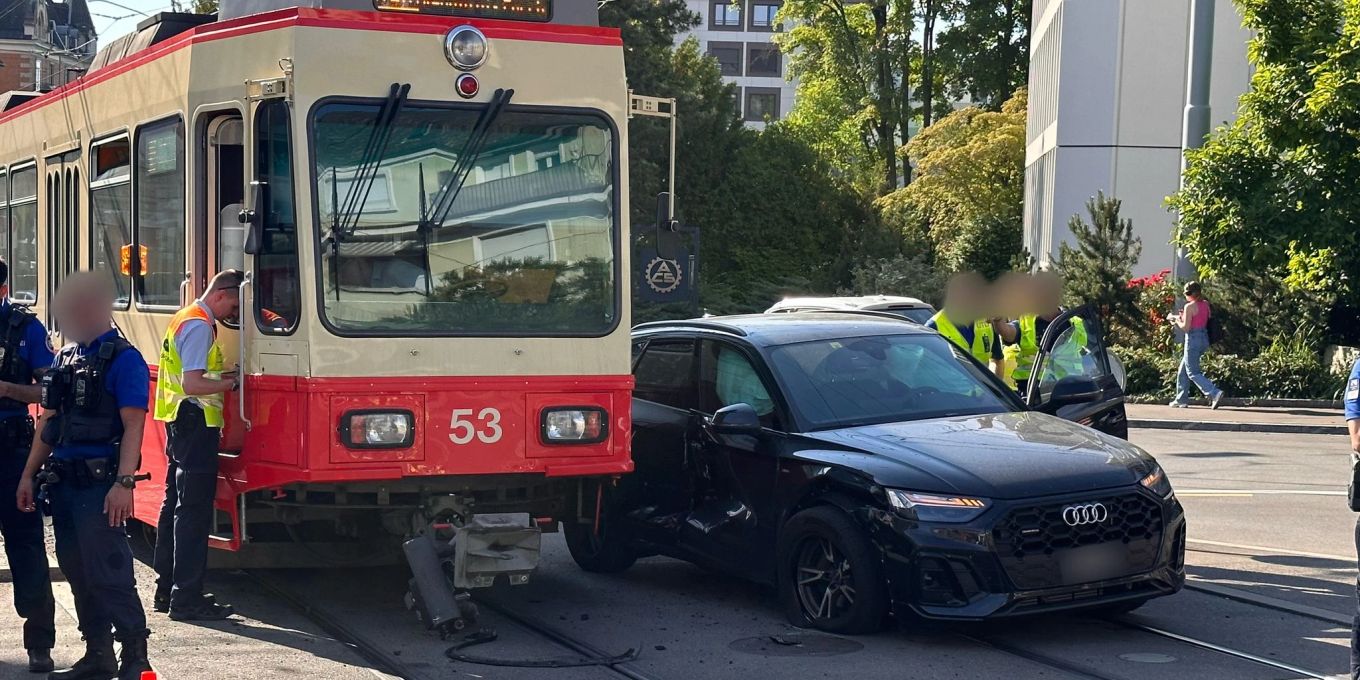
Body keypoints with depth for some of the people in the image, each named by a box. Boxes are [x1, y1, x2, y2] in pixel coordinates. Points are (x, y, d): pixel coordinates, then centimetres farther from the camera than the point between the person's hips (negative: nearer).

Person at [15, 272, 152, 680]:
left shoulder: (123, 359, -8)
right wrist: (28, 474, 17)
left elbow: (133, 425, -14)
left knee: (108, 572, -8)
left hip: (100, 482, -8)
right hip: (63, 479, 8)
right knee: (78, 572, 11)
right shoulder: (65, 357, 15)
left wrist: (124, 483, -22)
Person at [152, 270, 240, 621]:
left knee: (176, 505, 15)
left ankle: (166, 590, 21)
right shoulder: (199, 325, -15)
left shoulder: (184, 318, 16)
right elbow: (193, 384, -22)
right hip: (196, 424, -11)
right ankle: (186, 598, -6)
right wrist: (231, 383, -12)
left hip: (179, 424, 11)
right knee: (194, 510, -8)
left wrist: (224, 377, 11)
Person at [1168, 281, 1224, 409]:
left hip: (1193, 339, -9)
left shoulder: (1190, 307, -14)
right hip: (1204, 338, 9)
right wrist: (1183, 317, 16)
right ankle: (1181, 400, 23)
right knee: (1183, 370, 19)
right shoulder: (1205, 304, 8)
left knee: (1192, 373, -4)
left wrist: (1176, 319, 1)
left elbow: (1185, 328, -16)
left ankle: (1214, 393, -19)